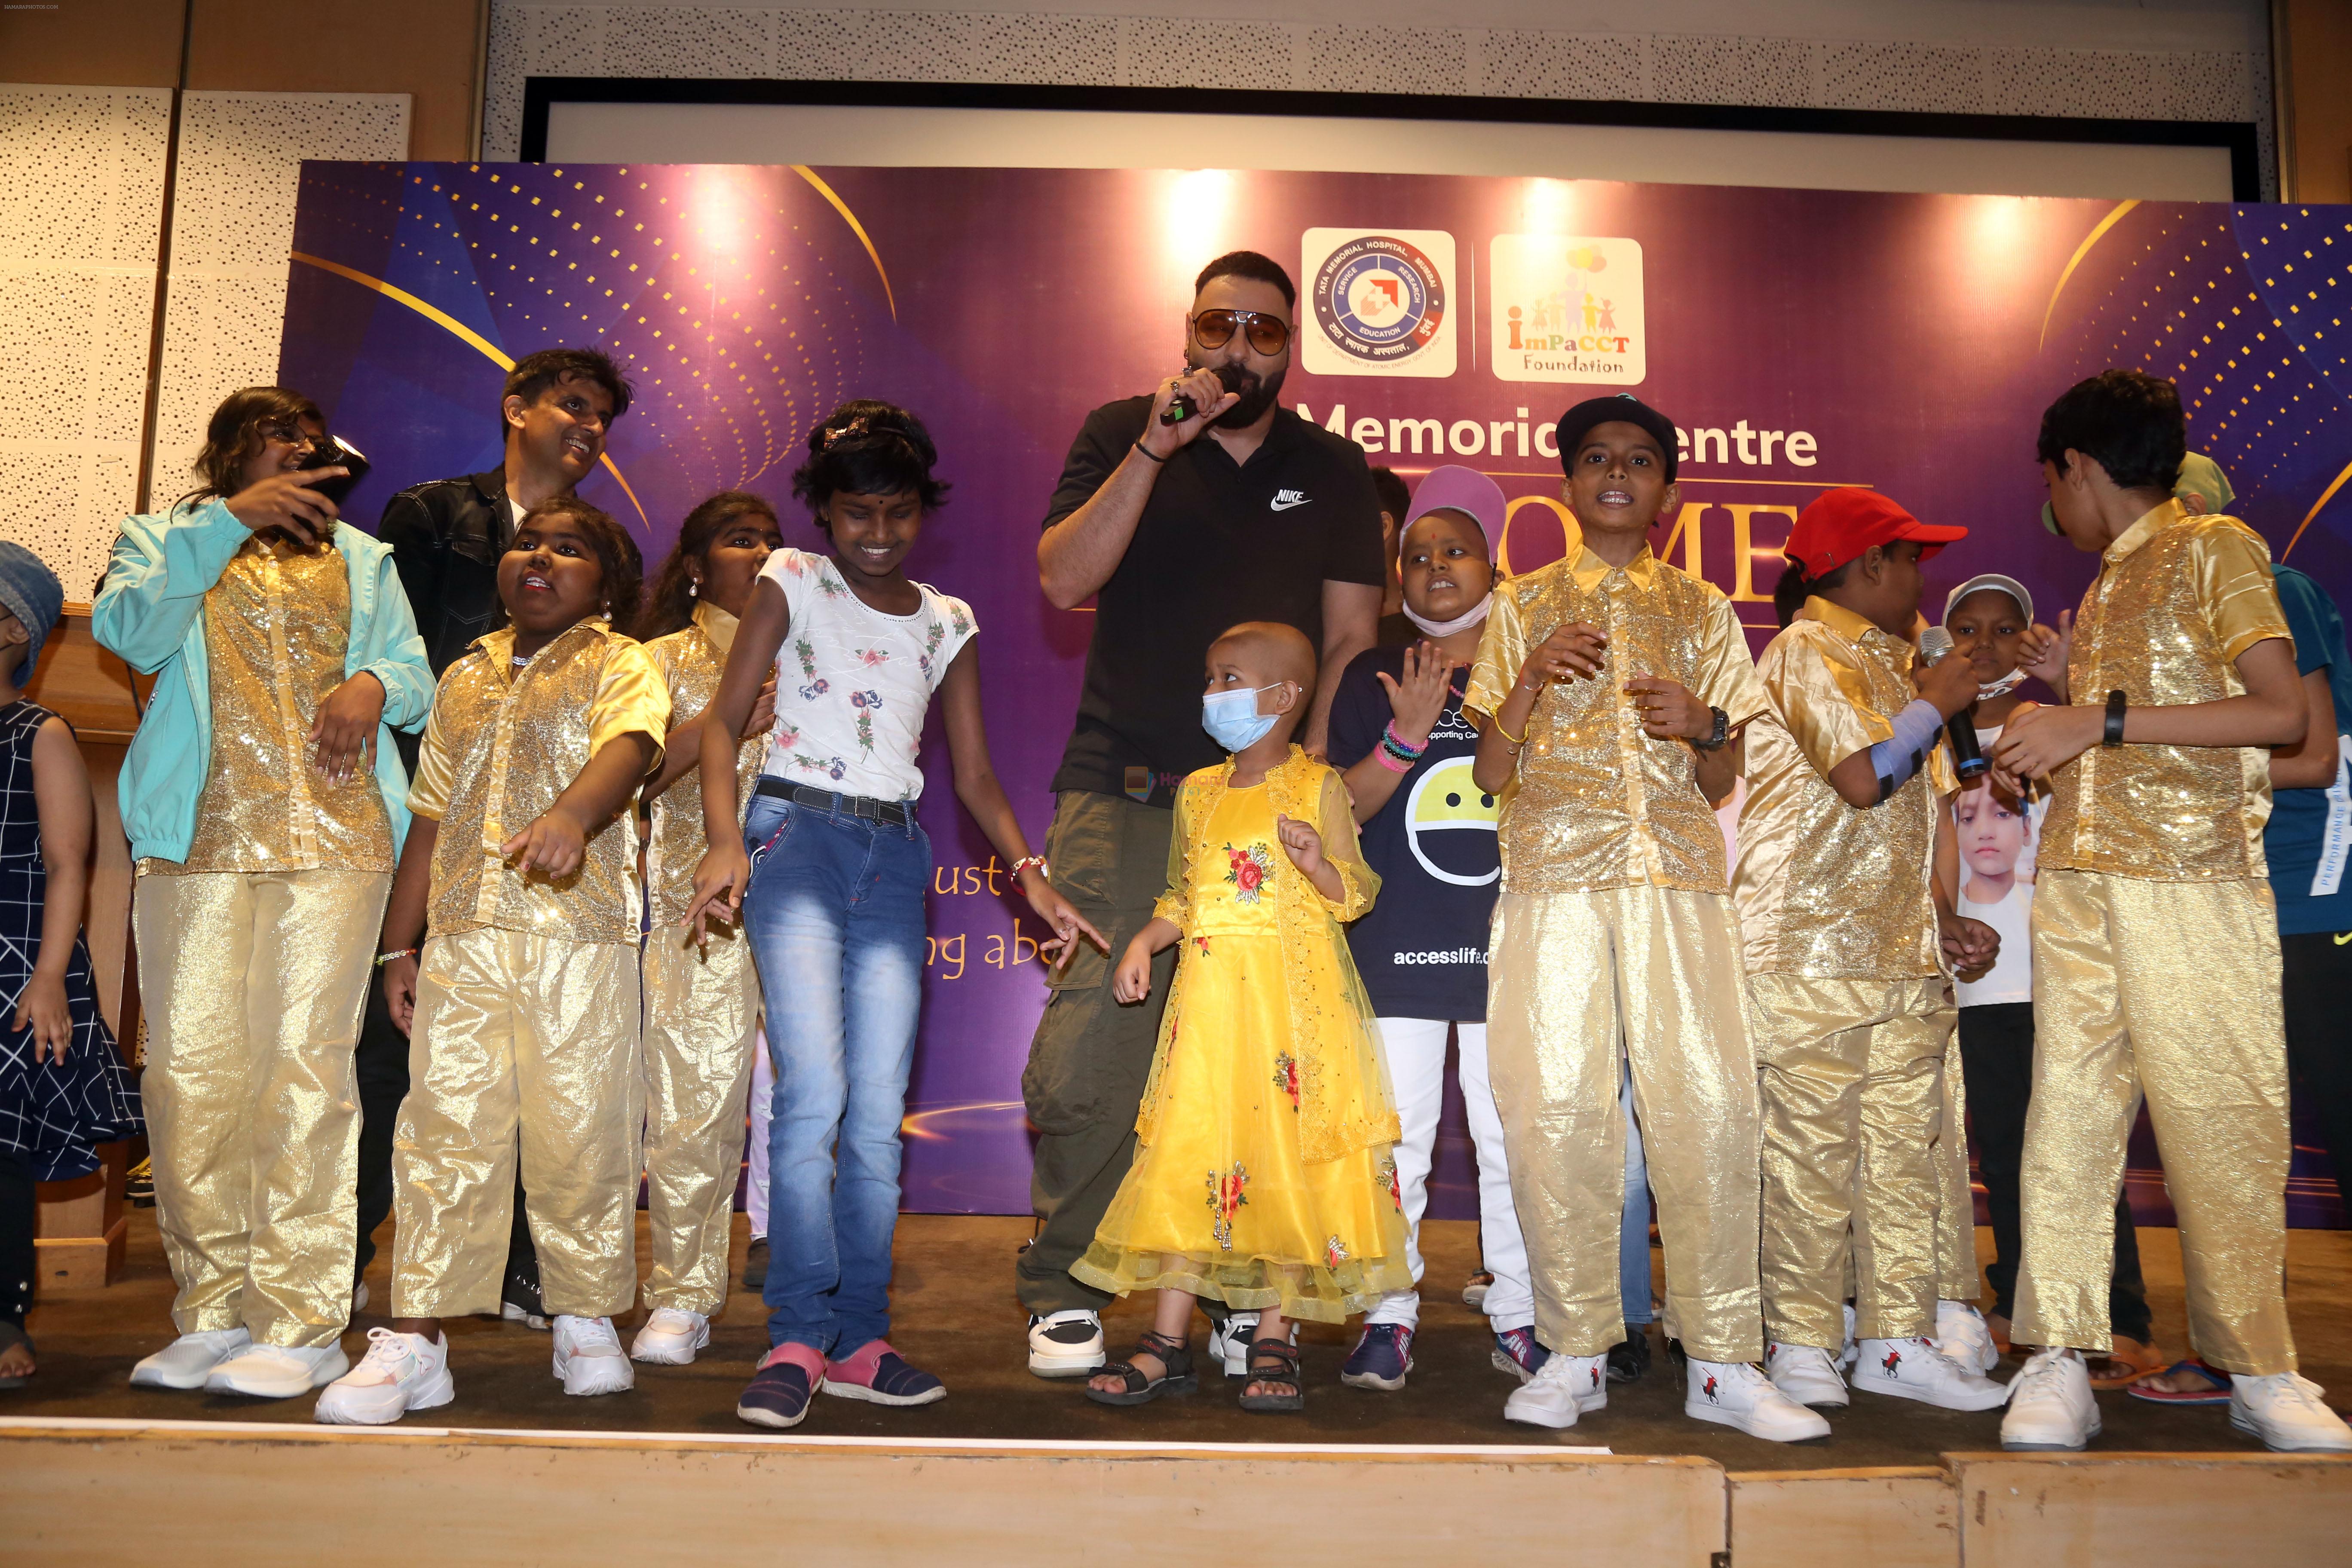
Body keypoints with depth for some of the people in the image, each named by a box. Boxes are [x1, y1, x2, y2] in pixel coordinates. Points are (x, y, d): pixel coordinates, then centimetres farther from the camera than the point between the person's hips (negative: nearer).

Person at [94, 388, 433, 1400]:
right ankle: (214, 1312, 8)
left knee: (305, 1068, -8)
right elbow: (130, 631, -2)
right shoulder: (166, 539, 20)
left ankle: (303, 1324, -6)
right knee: (190, 1072, -3)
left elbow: (417, 679, 17)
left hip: (335, 838, 0)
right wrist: (225, 520, -6)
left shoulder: (359, 558, 25)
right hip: (201, 840, 0)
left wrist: (376, 685, -6)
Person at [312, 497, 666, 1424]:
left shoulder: (622, 667, 5)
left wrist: (572, 812, -40)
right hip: (462, 937, 4)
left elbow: (630, 746, -19)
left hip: (581, 937, -4)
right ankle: (413, 1344, 6)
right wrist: (400, 944, 16)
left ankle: (586, 1322, 17)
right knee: (445, 1129, 1)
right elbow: (433, 818, 22)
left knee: (580, 1132, 0)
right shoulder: (466, 678, 21)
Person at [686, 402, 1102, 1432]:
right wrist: (724, 839, -16)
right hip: (795, 839, -3)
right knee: (814, 1093, -17)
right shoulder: (792, 583, 7)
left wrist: (1028, 871, -2)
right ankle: (796, 1339, -8)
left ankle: (858, 1340, 11)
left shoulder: (947, 624, 15)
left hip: (894, 858, 3)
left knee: (878, 1114, 2)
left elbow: (974, 773, 13)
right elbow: (724, 719, 0)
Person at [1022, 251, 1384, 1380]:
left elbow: (1349, 638, 10)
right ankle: (1064, 1291, 7)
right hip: (1122, 791, -1)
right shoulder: (1121, 433, 10)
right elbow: (1063, 580, -4)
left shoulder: (1334, 470, 13)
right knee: (1089, 1051, -8)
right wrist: (1157, 447, -11)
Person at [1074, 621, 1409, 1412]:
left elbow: (1355, 895, -2)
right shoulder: (1198, 791, 15)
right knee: (1184, 1149, 2)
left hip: (1292, 998, -4)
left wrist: (1318, 860, -21)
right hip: (1207, 997, 4)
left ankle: (1274, 1344, 12)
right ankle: (1167, 1343, 10)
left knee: (1284, 1153, -1)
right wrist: (1145, 941, 3)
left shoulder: (1316, 786, 0)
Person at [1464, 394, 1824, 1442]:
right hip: (1555, 874, 0)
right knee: (1555, 1109, -6)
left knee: (1709, 1106, -8)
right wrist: (1532, 679, -7)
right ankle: (1575, 1354, 6)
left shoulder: (1704, 611, 18)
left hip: (1679, 873, 1)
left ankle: (1723, 1362, 2)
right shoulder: (1524, 605, 15)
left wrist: (1705, 726, -6)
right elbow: (1490, 773, 9)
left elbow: (1724, 782, 16)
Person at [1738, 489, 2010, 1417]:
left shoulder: (1894, 663, 23)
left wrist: (1944, 918, 11)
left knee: (1905, 1150, 8)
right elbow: (1863, 780, -18)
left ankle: (1898, 1341, 15)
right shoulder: (1805, 654, -5)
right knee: (1813, 1154, -4)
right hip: (1813, 949, -8)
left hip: (1904, 952, 9)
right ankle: (1802, 1346, 5)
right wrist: (1935, 705, -2)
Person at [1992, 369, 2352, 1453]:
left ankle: (2258, 1368, 10)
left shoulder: (2215, 548, 3)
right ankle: (2060, 1361, 0)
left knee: (2224, 1119, -4)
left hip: (2195, 879, -6)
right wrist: (2069, 692, 14)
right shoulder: (2103, 589, 24)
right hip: (2075, 878, 6)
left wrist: (2103, 719, -14)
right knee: (2067, 1110, -2)